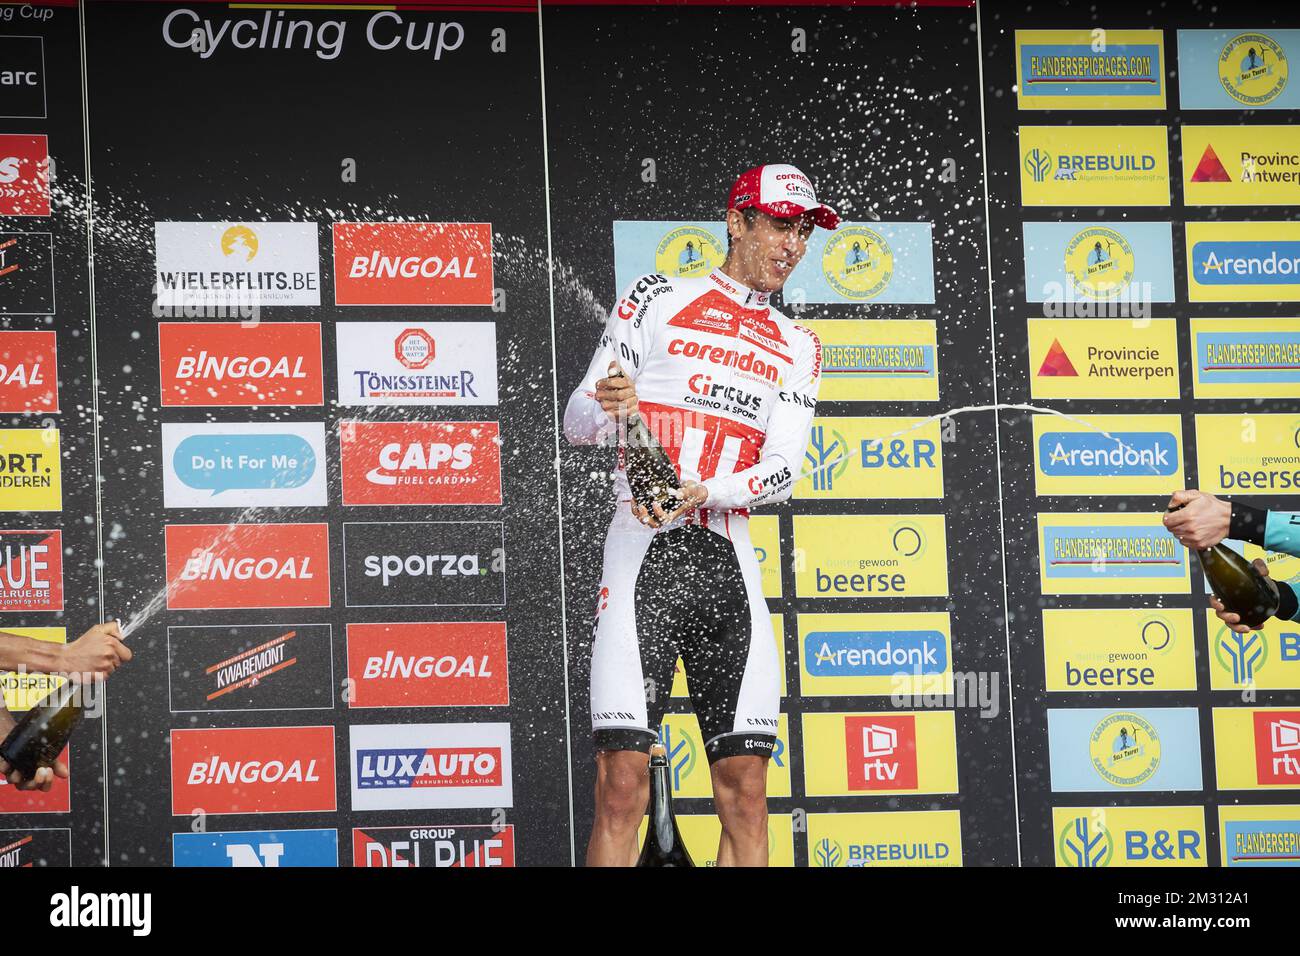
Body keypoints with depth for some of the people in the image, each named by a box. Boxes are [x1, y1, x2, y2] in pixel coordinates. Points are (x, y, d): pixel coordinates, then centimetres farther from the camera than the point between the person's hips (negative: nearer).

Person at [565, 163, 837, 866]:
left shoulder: (798, 347, 19)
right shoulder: (657, 299, 9)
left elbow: (783, 468, 5)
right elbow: (576, 424, 7)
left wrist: (703, 492, -14)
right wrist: (608, 408, -17)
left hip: (730, 568, 4)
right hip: (645, 553, -4)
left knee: (745, 789, -3)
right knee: (622, 782, -13)